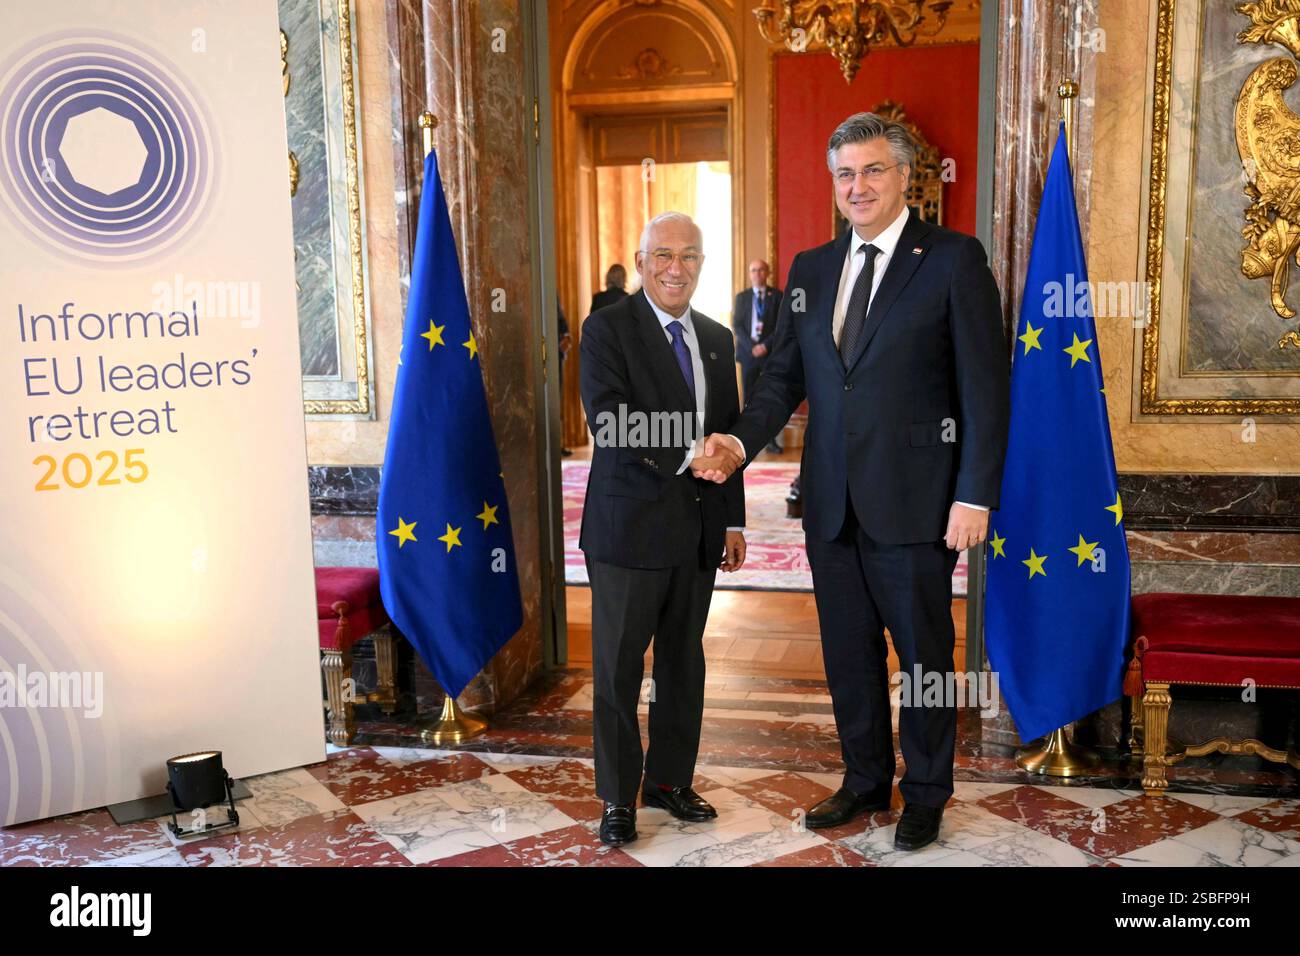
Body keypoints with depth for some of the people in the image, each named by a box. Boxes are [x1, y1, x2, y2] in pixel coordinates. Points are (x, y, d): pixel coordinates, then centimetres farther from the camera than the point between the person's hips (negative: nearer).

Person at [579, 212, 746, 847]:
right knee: (618, 669, 4)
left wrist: (733, 521, 13)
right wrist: (686, 454, -25)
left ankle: (669, 780, 31)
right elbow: (609, 423, -18)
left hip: (699, 531, 6)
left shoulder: (717, 340, 13)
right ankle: (618, 798, 18)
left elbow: (728, 438, 16)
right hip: (629, 526, -5)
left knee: (684, 662, 15)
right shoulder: (607, 329, -5)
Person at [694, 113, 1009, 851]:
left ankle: (926, 794, 29)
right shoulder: (811, 269, 10)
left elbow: (986, 387, -8)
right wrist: (742, 440, -9)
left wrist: (976, 495, -13)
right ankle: (866, 781, 35)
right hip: (832, 503, 5)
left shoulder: (954, 259, -5)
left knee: (924, 654, 10)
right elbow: (786, 376, 9)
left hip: (913, 503, -5)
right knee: (849, 653, 16)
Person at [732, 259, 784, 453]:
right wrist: (751, 346, -9)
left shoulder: (777, 296, 5)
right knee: (750, 397, 1)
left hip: (771, 351, -1)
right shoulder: (742, 297, 11)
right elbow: (737, 325, 4)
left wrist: (766, 345, -11)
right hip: (748, 352, 2)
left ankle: (772, 439, -1)